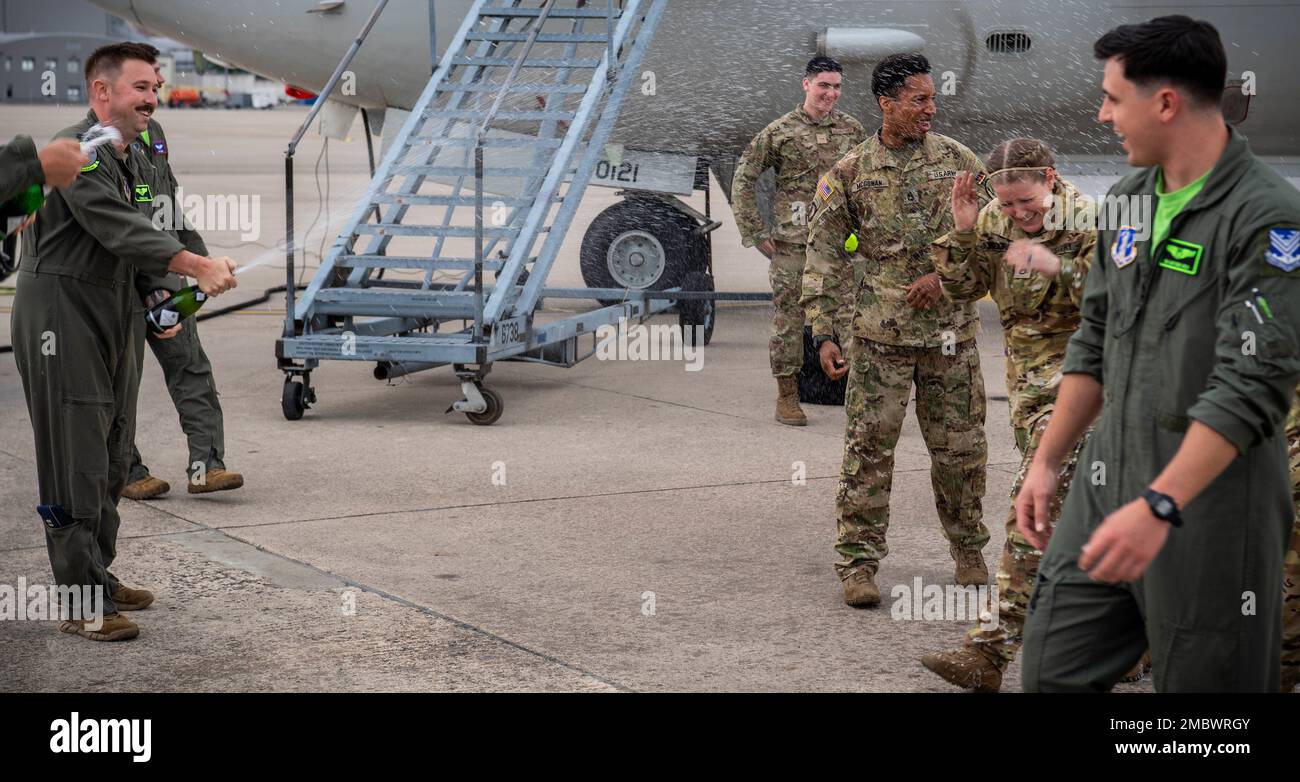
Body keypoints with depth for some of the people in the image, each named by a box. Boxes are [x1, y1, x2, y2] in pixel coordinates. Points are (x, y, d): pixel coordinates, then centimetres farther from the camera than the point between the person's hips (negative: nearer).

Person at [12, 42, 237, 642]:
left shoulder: (135, 160, 15)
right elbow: (119, 230, -29)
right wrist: (198, 266, -37)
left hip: (114, 319, 10)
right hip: (61, 317, -9)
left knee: (111, 457, 15)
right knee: (75, 461, -8)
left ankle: (98, 576, 27)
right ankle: (82, 603, -4)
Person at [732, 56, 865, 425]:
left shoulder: (852, 130, 8)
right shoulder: (779, 132, -1)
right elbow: (743, 180, 2)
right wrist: (756, 233, -3)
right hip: (792, 243, -2)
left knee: (852, 317, 0)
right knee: (789, 319, 1)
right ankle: (787, 397, 11)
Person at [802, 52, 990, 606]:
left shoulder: (958, 162, 4)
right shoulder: (849, 173, 0)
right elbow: (824, 255, 1)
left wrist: (945, 275, -8)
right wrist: (822, 333, -6)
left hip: (951, 330, 1)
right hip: (880, 333, -1)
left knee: (960, 447, 9)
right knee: (869, 448, -2)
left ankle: (967, 549, 28)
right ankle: (857, 561, 8)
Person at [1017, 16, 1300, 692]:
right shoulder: (1128, 200, 9)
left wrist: (1158, 507, -28)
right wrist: (1046, 462, 14)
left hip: (1210, 494, -7)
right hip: (1108, 483, 7)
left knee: (1201, 682, 3)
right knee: (1051, 671, 8)